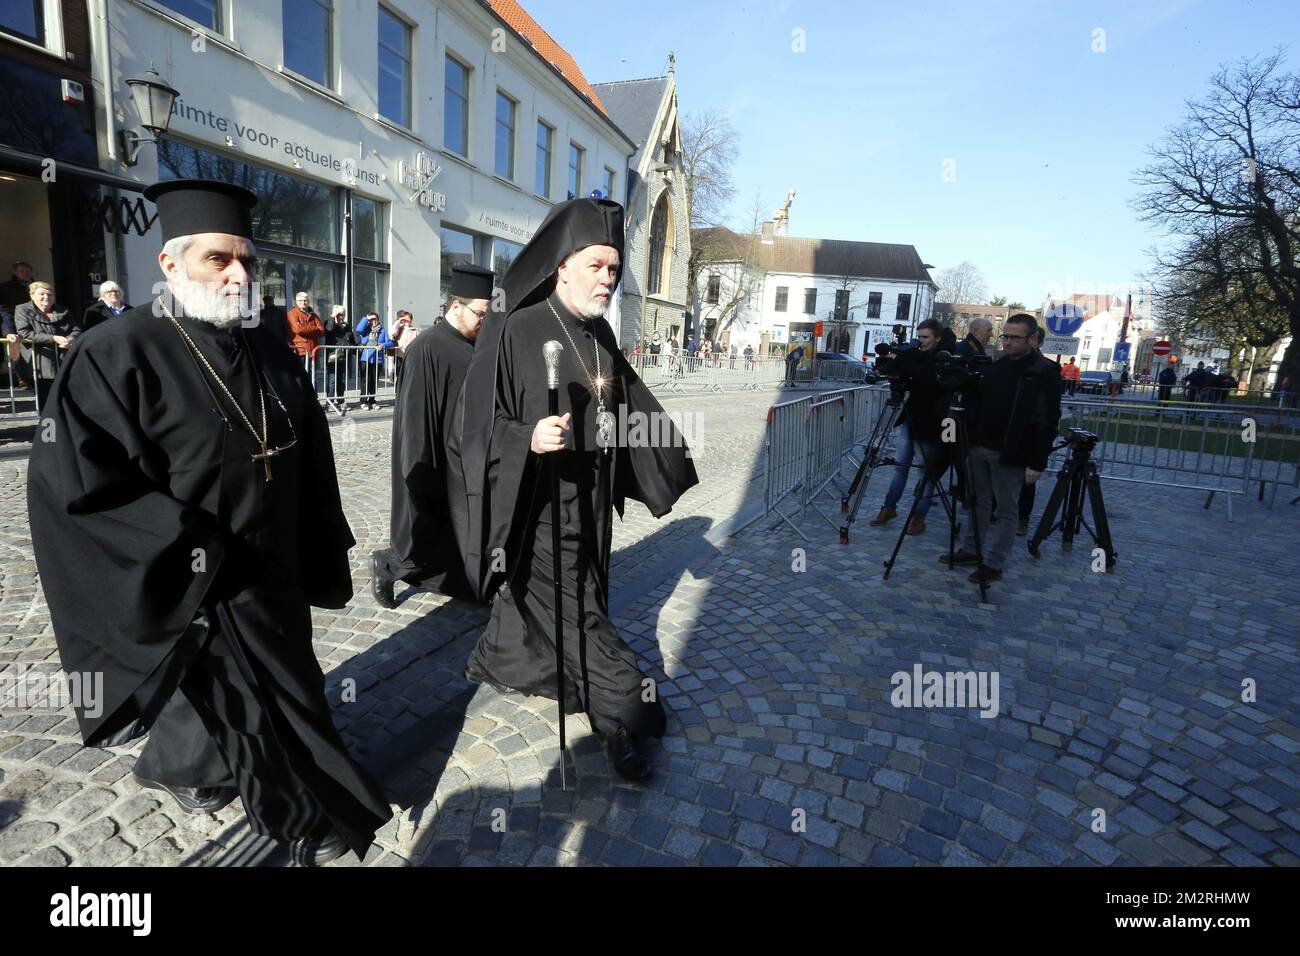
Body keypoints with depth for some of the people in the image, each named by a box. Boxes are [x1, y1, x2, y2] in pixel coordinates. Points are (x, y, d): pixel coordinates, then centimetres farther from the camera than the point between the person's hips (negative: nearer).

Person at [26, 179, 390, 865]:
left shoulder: (270, 359, 5)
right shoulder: (116, 355, -15)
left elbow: (311, 468, 10)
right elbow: (75, 480, -21)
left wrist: (321, 561, 10)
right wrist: (195, 547, -22)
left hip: (275, 579, 7)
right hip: (194, 594, -6)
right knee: (268, 706, 7)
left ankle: (174, 766, 52)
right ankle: (320, 827, 28)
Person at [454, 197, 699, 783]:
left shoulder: (600, 334, 4)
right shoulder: (515, 332, -16)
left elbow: (625, 406, 17)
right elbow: (483, 421, -17)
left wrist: (663, 446, 19)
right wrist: (529, 438, -35)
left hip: (589, 498, 7)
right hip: (541, 501, -7)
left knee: (532, 592, 23)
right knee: (575, 607, -1)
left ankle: (493, 659, 48)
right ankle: (621, 716, 12)